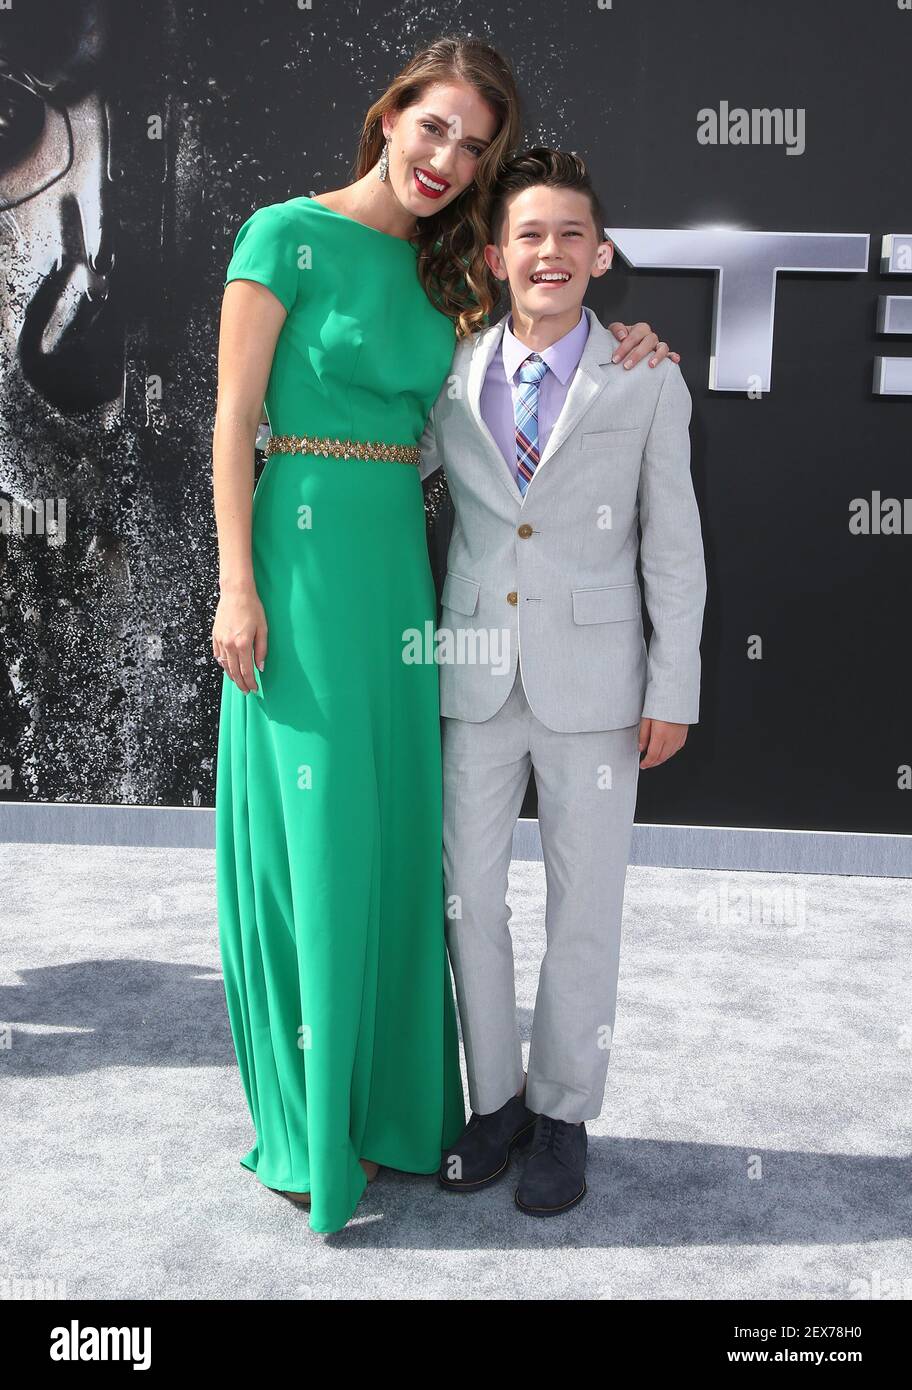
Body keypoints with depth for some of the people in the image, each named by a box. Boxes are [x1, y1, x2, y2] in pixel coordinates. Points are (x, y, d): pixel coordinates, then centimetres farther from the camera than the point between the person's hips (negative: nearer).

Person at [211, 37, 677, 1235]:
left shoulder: (438, 271, 15)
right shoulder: (290, 234, -4)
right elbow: (233, 421, -7)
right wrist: (238, 587, -13)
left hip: (398, 564, 7)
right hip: (304, 554, -6)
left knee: (394, 831, 11)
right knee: (311, 832, 0)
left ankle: (387, 1096, 29)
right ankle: (310, 1127, 18)